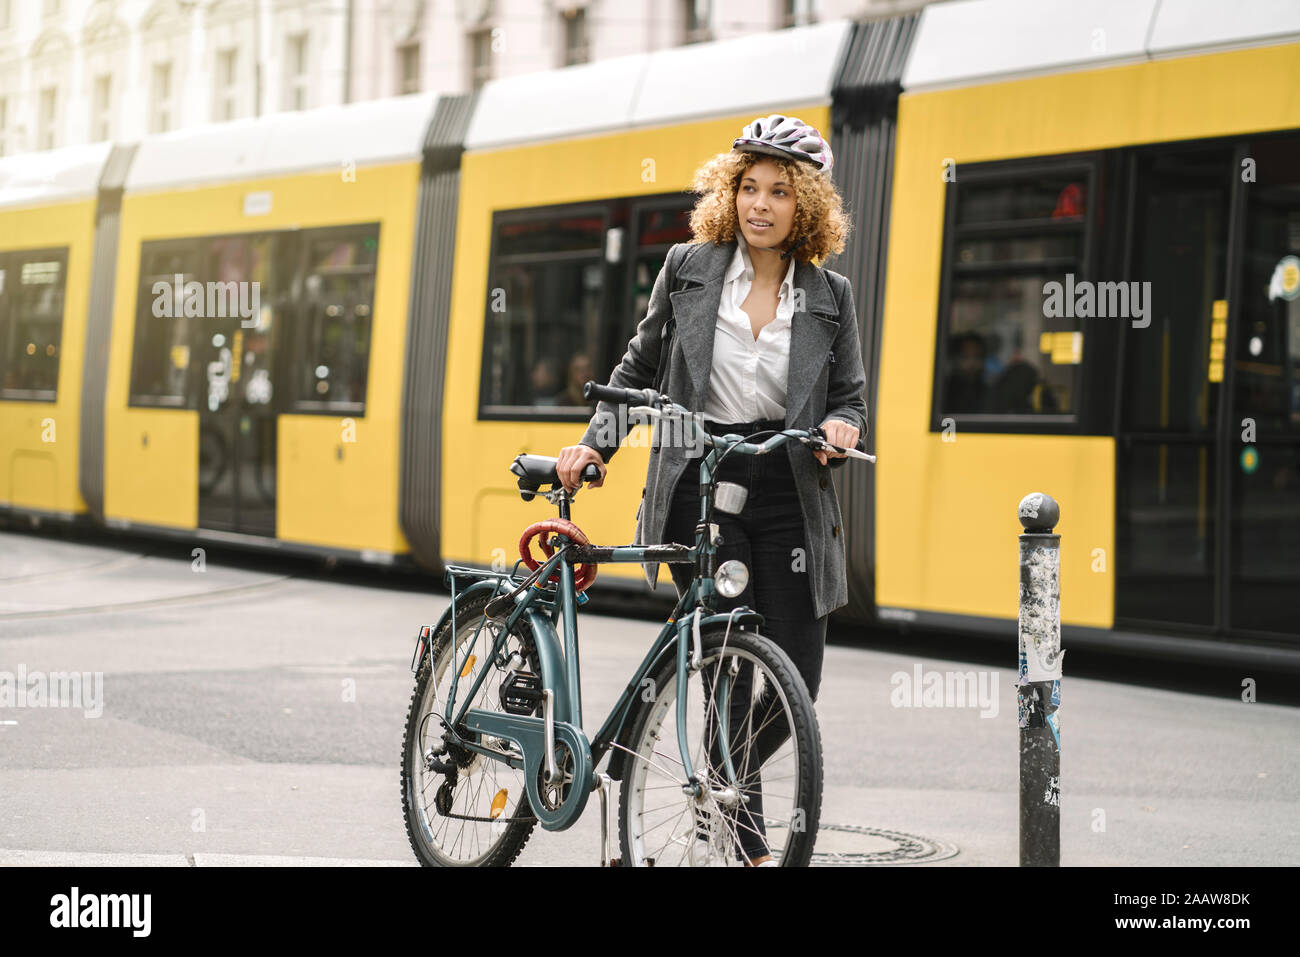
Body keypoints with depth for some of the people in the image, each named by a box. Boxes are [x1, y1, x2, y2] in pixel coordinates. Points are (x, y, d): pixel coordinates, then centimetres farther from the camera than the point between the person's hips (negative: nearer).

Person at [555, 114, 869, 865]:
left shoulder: (830, 296, 6)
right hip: (700, 487, -2)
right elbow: (640, 368, 13)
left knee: (794, 684, -1)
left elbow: (851, 398, 11)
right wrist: (597, 443, 1)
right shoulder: (689, 268, 4)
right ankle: (750, 844, 5)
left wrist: (840, 429, -11)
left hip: (790, 494, 2)